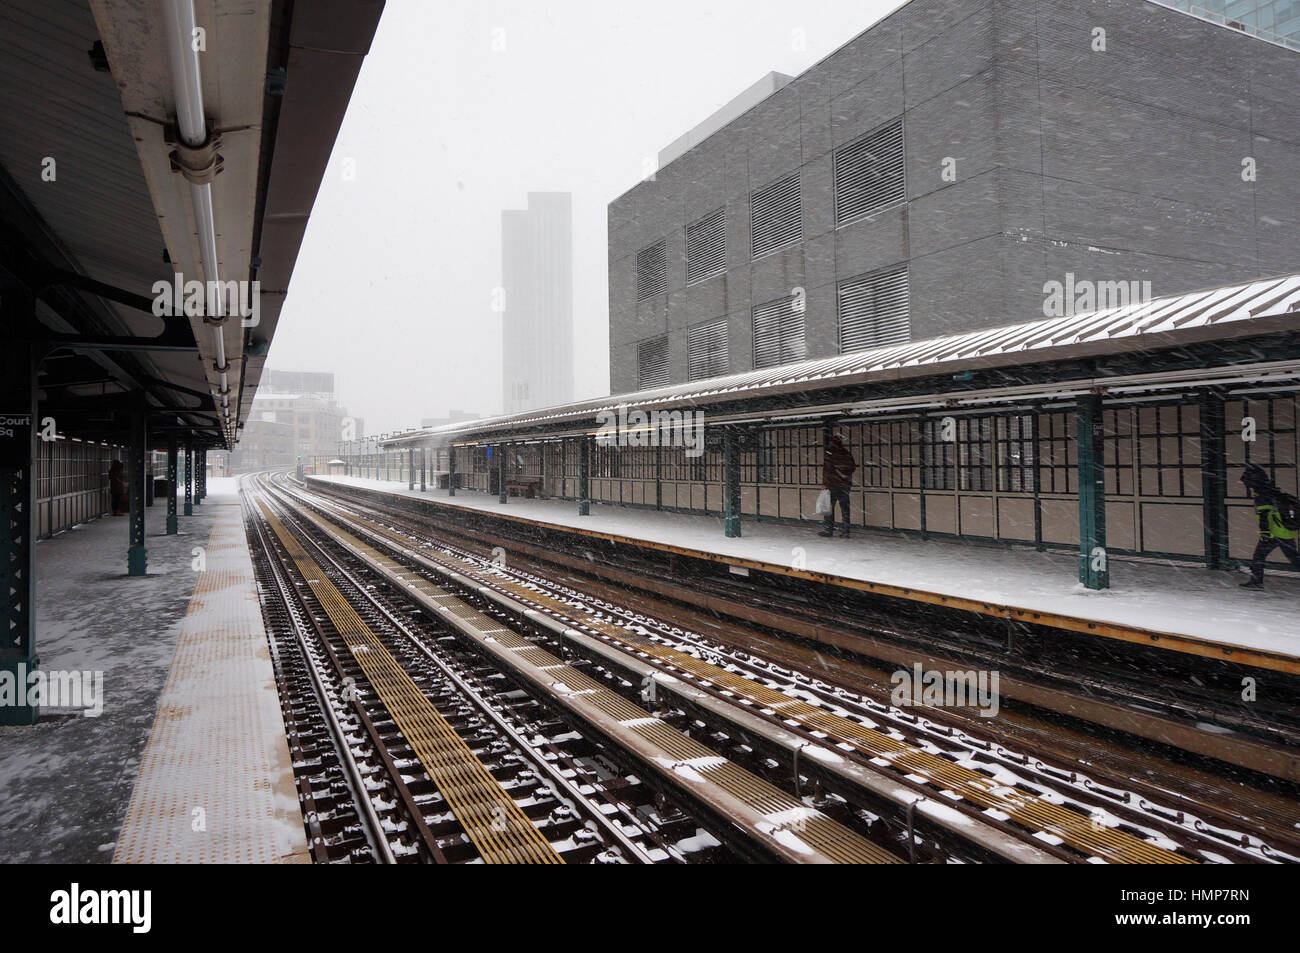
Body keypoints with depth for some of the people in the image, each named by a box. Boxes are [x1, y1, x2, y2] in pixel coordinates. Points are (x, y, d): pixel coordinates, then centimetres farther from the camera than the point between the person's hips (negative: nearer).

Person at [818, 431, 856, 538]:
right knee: (845, 507, 7)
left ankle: (829, 529, 2)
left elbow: (827, 468, -12)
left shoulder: (830, 452, -9)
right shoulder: (846, 452, 5)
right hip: (845, 484, 5)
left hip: (833, 484, -5)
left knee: (830, 507, 3)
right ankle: (846, 531, 8)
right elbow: (853, 466, 13)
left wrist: (824, 483, -8)